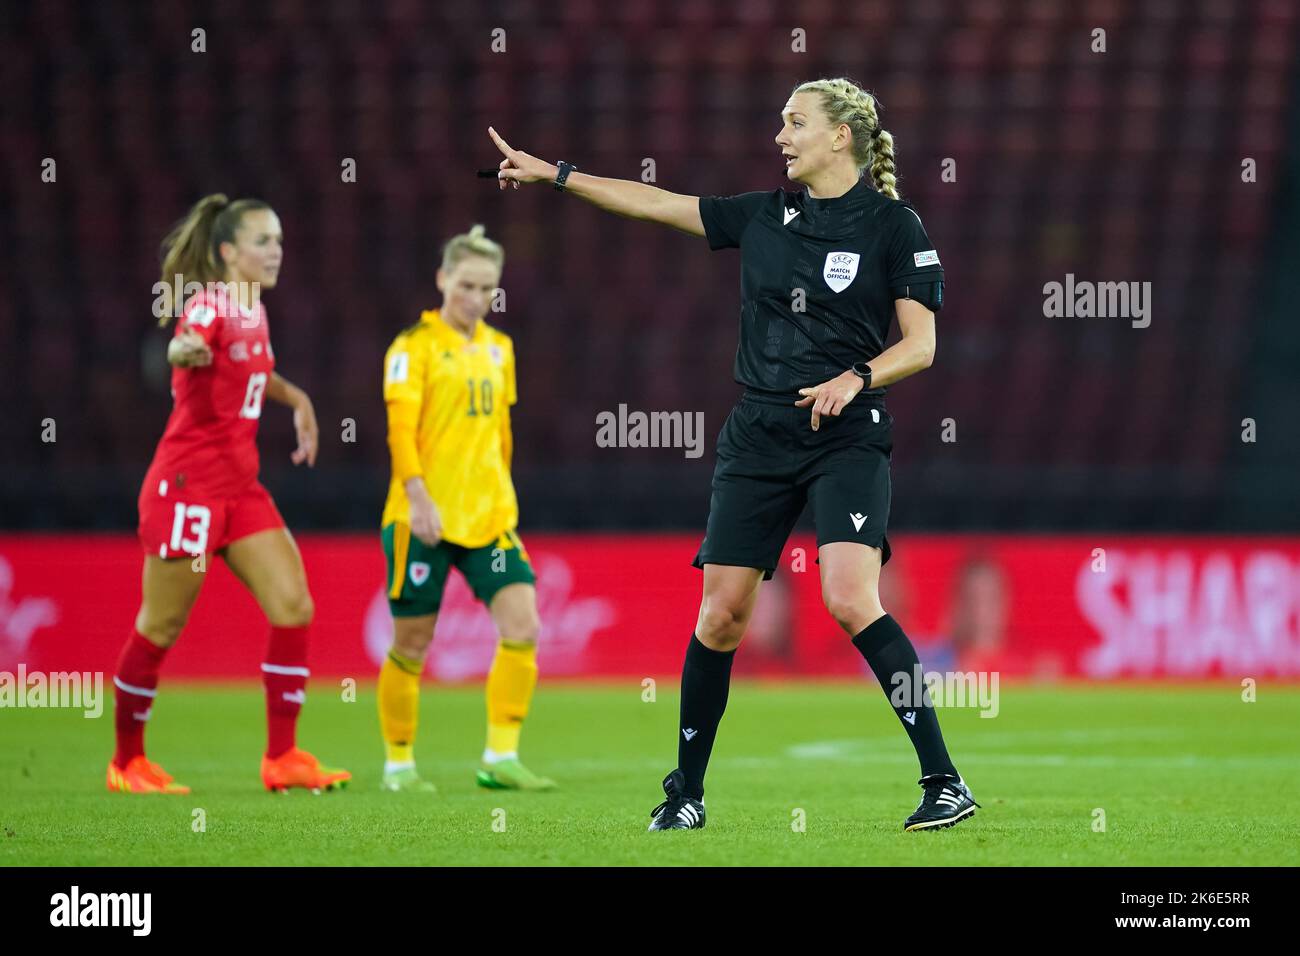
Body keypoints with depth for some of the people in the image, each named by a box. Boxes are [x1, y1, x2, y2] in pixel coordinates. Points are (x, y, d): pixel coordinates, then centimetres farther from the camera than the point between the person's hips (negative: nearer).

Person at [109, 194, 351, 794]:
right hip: (187, 487, -8)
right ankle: (126, 763, 15)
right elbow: (183, 346, -40)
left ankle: (281, 758, 1)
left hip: (239, 487, 8)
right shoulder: (210, 305, -14)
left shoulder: (253, 309, 11)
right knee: (160, 628, 0)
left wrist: (296, 398, 21)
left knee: (294, 606, -3)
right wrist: (185, 350, -61)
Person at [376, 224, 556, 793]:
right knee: (412, 643, 0)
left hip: (489, 513, 5)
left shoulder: (498, 349, 14)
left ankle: (501, 758, -4)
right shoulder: (415, 346, -5)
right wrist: (419, 497, -25)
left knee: (521, 624, -10)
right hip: (424, 517, -5)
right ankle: (398, 764, 14)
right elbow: (400, 428, -14)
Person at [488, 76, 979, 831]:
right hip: (758, 440, 5)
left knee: (850, 599, -23)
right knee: (720, 615, 4)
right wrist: (553, 174, 17)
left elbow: (920, 344, -4)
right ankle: (686, 794, 19)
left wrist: (855, 379, -21)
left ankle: (944, 782, -18)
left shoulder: (893, 224, -3)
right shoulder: (762, 216, 10)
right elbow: (655, 203, 16)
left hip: (847, 437, -5)